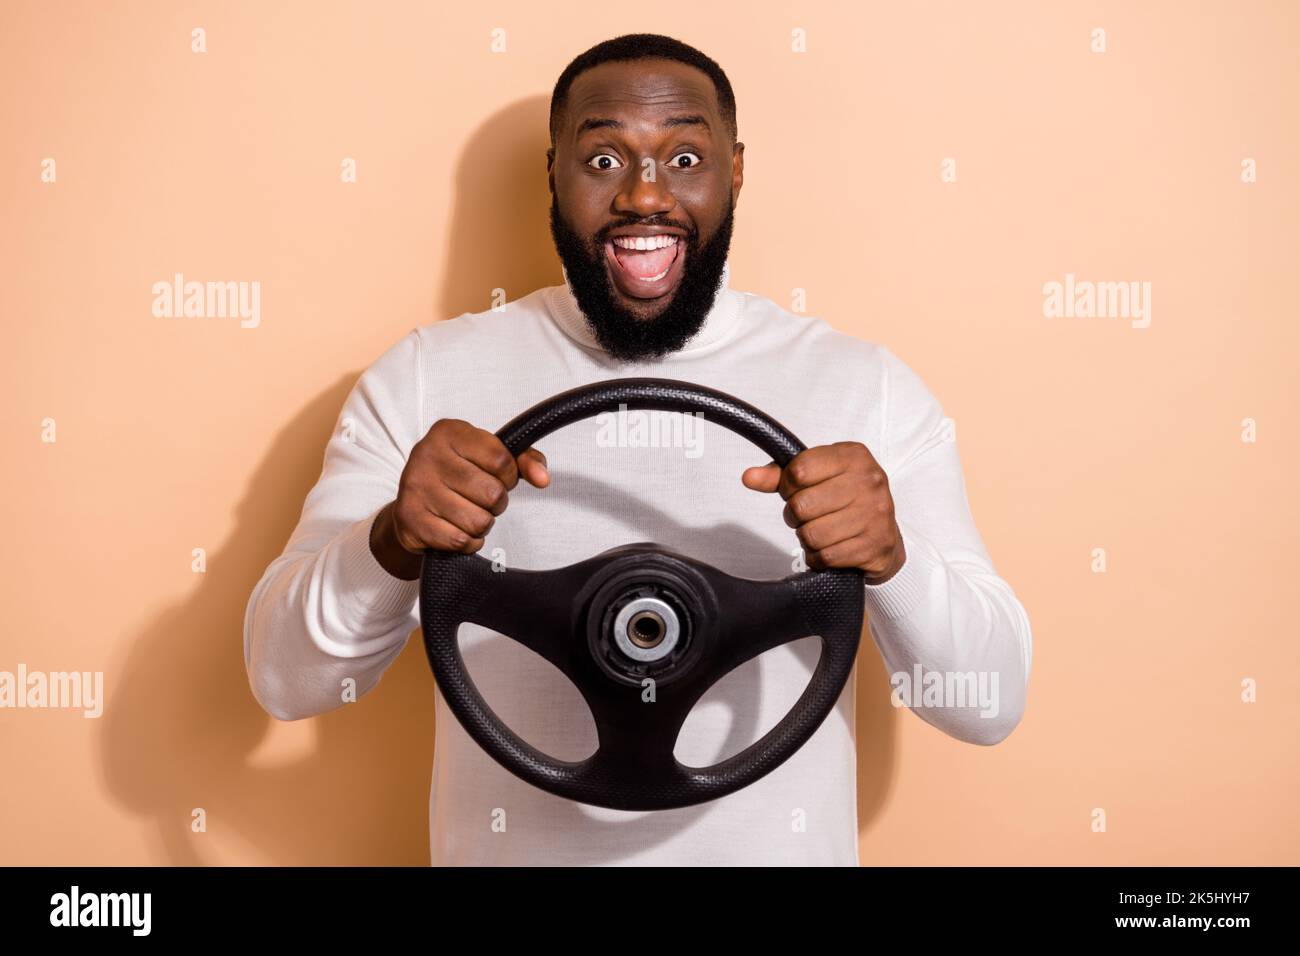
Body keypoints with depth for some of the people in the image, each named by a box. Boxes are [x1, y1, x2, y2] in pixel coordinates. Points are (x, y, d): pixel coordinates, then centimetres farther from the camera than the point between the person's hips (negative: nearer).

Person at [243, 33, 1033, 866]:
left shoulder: (868, 387, -8)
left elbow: (993, 702, -10)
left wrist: (891, 559, -29)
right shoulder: (424, 378, -8)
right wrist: (393, 544, -29)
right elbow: (284, 678, -10)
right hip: (511, 848, 0)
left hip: (776, 847, 1)